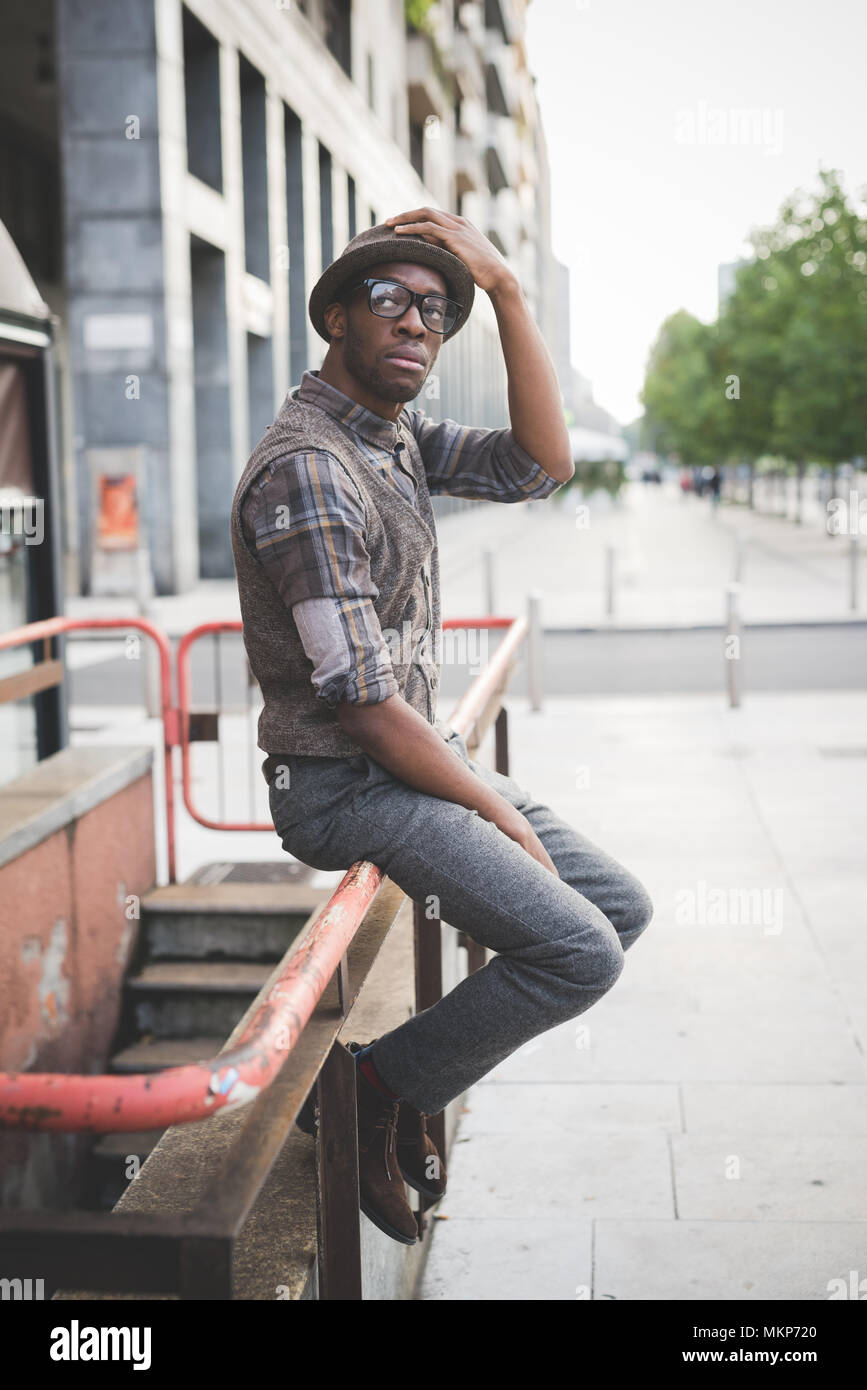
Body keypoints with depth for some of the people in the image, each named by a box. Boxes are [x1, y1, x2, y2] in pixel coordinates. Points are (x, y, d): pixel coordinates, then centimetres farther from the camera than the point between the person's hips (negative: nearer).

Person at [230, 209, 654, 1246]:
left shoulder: (395, 433, 9)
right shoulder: (304, 470, -21)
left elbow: (540, 467, -1)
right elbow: (368, 706, -23)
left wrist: (505, 290, -8)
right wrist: (503, 817, -14)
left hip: (419, 760, 10)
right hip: (344, 786, -9)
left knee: (621, 906, 9)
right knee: (578, 951, -18)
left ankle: (417, 1071, 16)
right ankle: (380, 1089, 2)